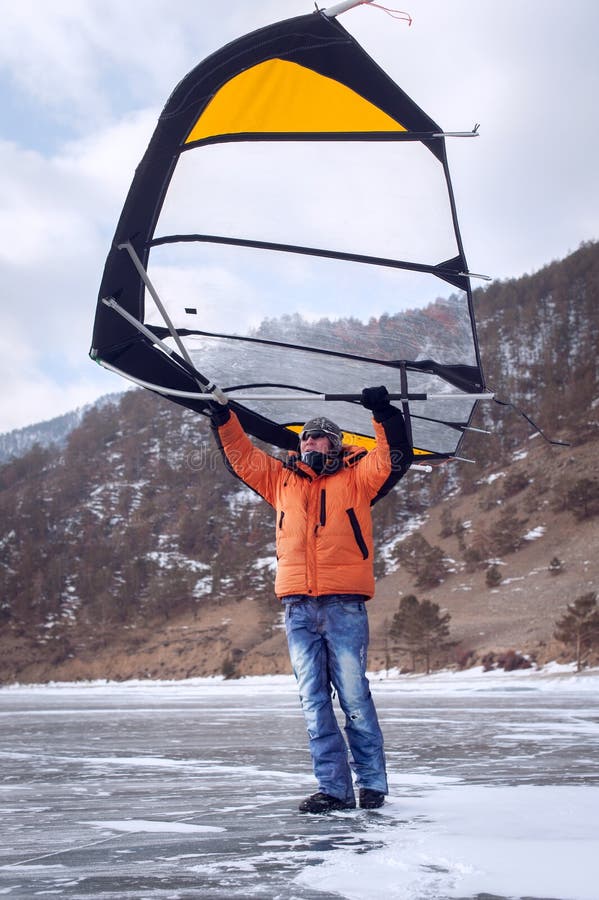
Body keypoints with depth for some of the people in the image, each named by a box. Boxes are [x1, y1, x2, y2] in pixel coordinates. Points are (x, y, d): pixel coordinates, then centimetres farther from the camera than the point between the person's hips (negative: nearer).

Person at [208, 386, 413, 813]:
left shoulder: (356, 477, 8)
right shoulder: (282, 479, 19)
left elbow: (394, 459, -5)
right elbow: (244, 457, 22)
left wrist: (384, 414, -14)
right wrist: (224, 420, 12)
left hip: (344, 605, -4)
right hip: (298, 608, 4)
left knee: (354, 698, -2)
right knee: (314, 701, 3)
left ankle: (373, 783, 9)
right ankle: (334, 788, 8)